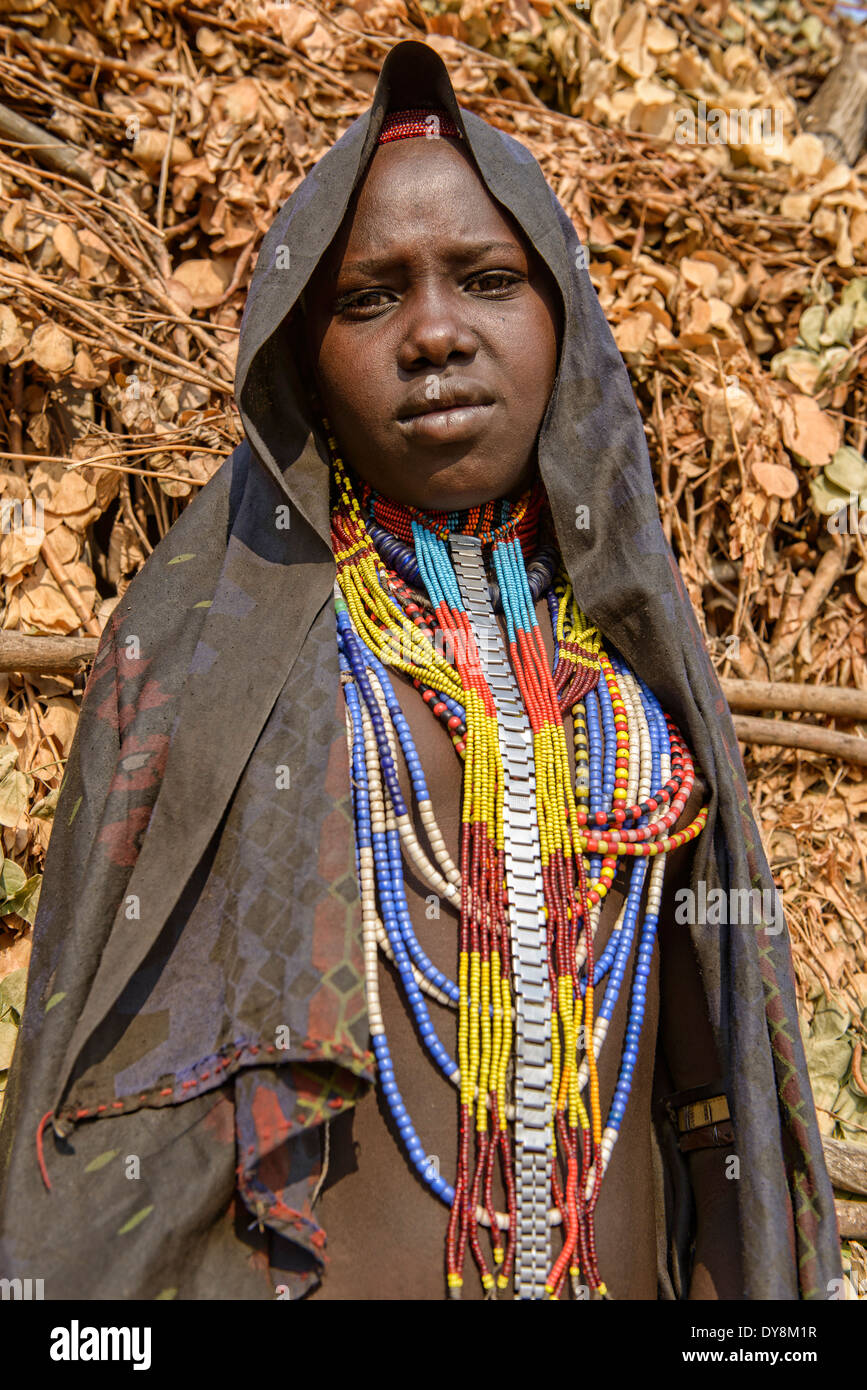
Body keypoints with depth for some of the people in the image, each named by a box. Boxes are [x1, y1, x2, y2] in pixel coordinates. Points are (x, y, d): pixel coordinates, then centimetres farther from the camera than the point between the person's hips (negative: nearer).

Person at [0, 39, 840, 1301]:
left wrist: (765, 1278, 5)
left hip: (622, 1267, 4)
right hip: (289, 1265, -3)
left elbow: (709, 1053, 8)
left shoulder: (627, 639, 4)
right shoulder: (202, 642, -5)